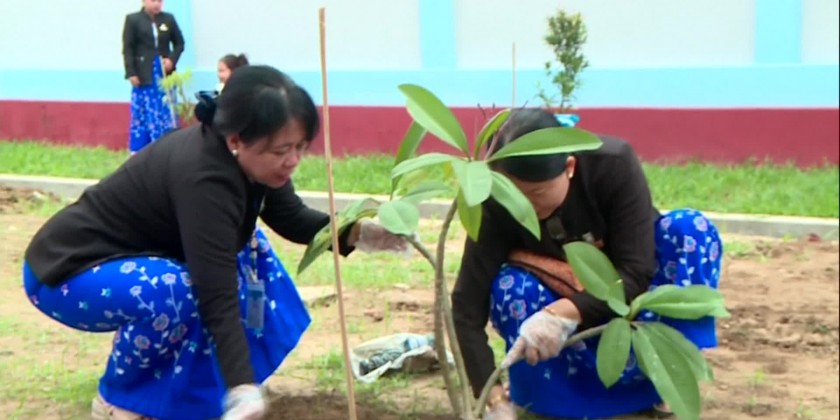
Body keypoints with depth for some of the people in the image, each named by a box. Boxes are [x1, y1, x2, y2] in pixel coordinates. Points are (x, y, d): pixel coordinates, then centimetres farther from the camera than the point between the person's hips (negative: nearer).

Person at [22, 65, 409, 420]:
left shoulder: (246, 158, -8)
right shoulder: (204, 179, -33)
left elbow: (294, 219, 4)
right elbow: (218, 299, -37)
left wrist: (358, 233, -14)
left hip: (132, 256, 9)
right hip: (66, 270, -9)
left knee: (247, 252, 4)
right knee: (178, 293, -33)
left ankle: (179, 383, 12)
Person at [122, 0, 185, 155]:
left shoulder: (169, 19, 6)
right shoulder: (133, 19, 0)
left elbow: (179, 43, 13)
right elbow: (127, 48, -3)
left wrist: (172, 59, -5)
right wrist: (131, 73, -10)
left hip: (165, 76, 2)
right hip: (143, 77, -2)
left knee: (166, 116, 1)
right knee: (141, 116, 1)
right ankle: (137, 153, 9)